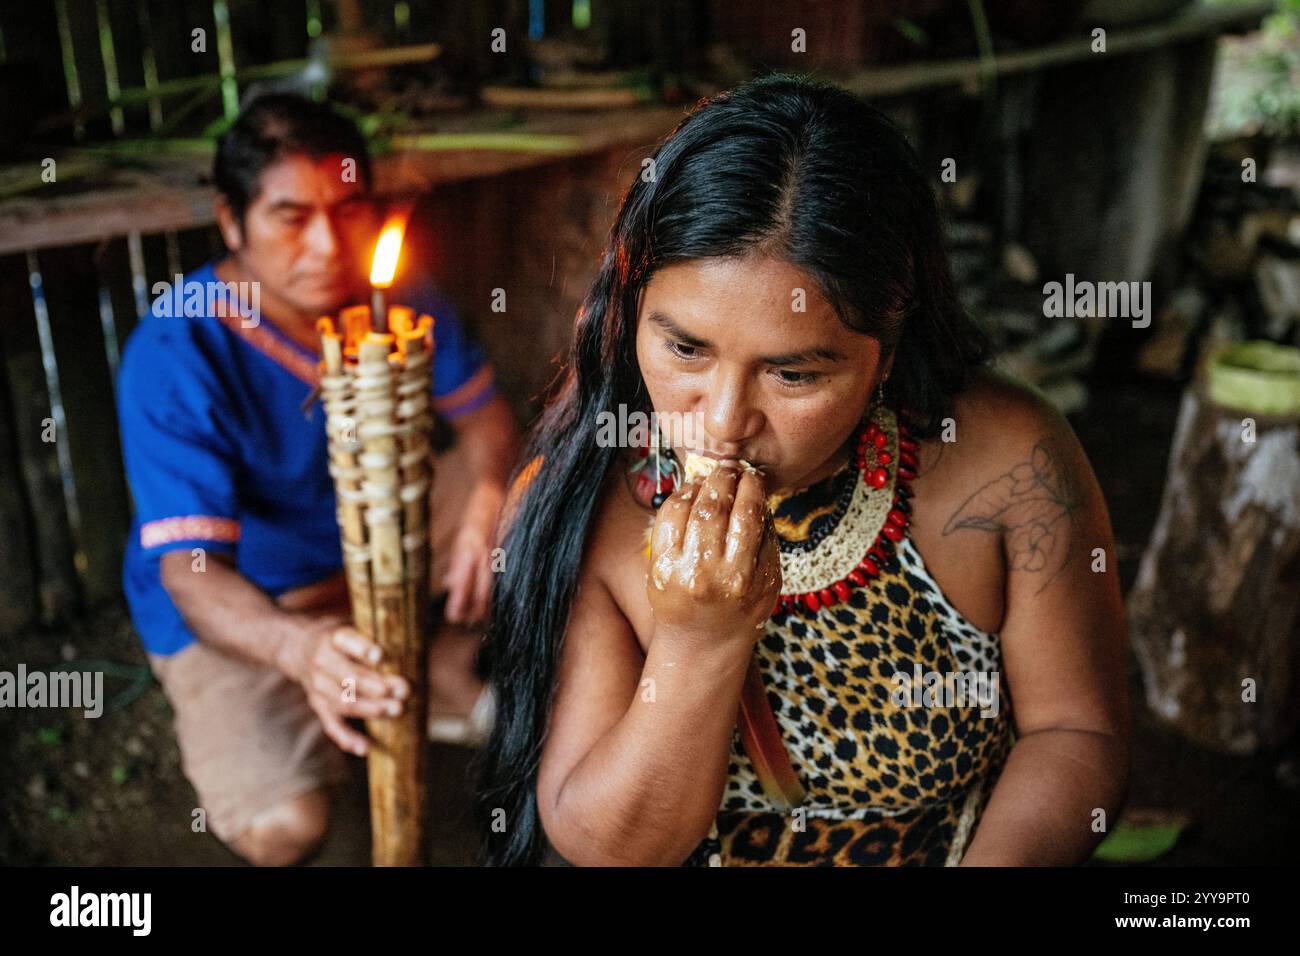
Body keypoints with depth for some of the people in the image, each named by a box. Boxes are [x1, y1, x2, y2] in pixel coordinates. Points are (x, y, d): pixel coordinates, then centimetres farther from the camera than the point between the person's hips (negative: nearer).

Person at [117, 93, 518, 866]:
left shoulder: (394, 291, -13)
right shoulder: (172, 355, -28)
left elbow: (482, 412, -2)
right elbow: (190, 570, -33)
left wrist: (489, 500, -27)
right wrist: (299, 648, -54)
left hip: (379, 540, 5)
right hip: (237, 605, -5)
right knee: (280, 827, -26)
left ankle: (441, 681, 6)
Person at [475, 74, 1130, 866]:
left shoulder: (1009, 461, -16)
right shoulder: (575, 508, -16)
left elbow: (1078, 733, -5)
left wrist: (998, 859, -22)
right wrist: (698, 645, -27)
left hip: (968, 848, 1)